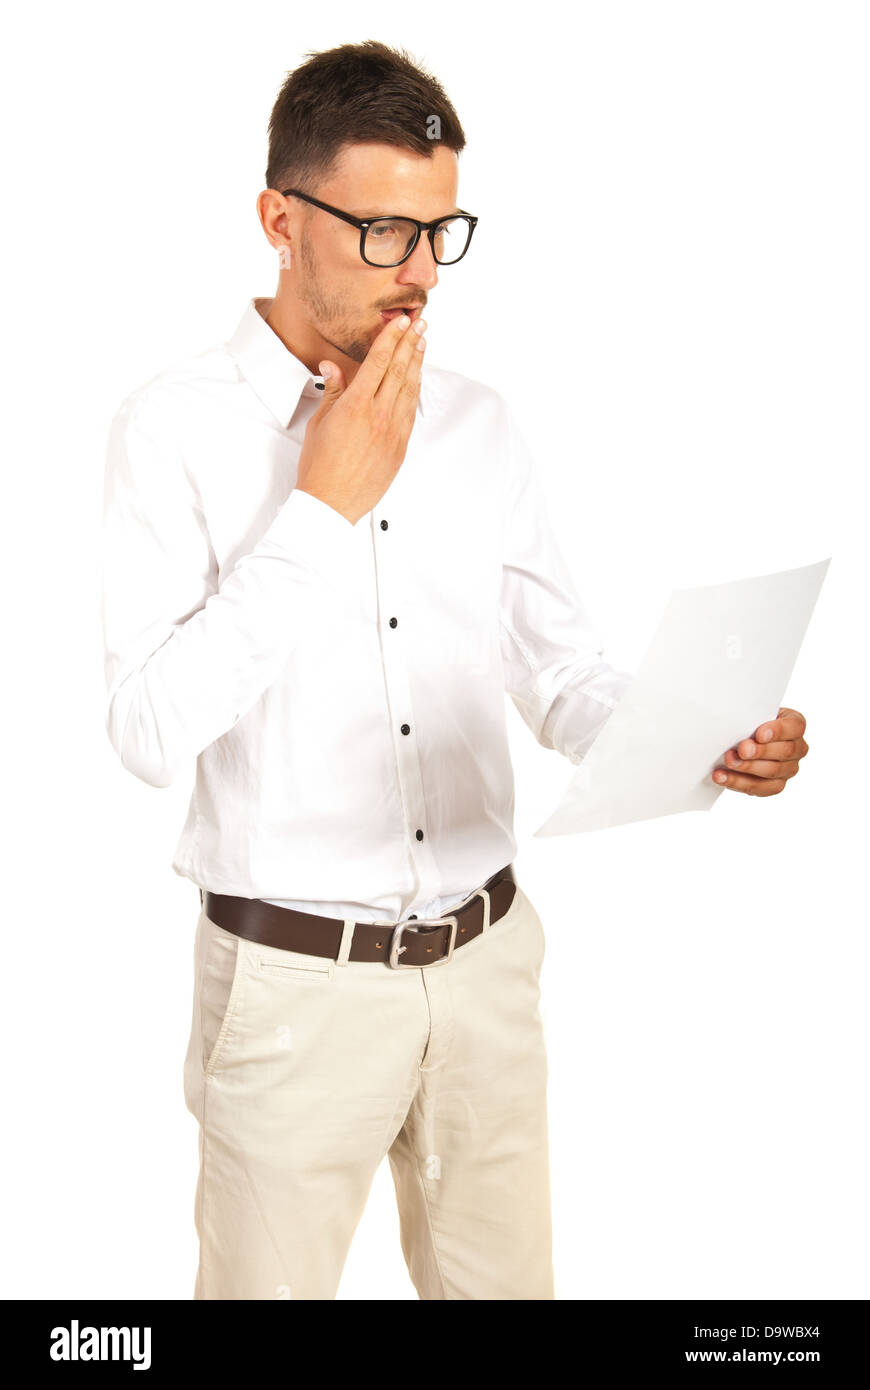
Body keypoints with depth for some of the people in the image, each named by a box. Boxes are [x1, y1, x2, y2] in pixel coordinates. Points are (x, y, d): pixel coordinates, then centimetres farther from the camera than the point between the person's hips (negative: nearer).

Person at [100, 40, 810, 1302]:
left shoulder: (477, 423, 4)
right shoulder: (179, 425, -9)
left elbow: (564, 674, 6)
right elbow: (150, 730, -18)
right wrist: (326, 507, -18)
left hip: (486, 958, 4)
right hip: (295, 977, -4)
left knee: (502, 1275, 17)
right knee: (274, 1280, 11)